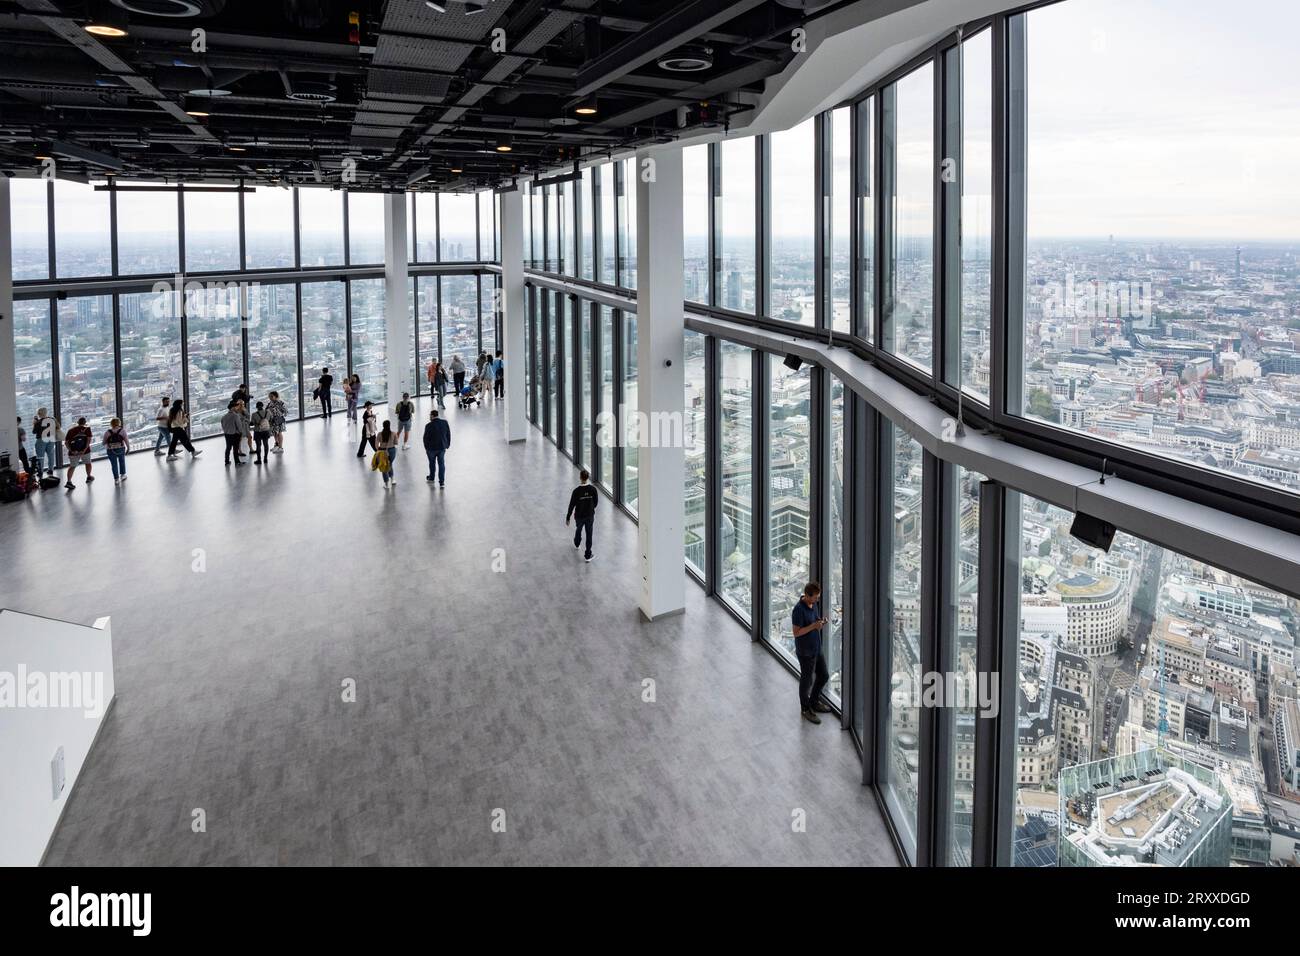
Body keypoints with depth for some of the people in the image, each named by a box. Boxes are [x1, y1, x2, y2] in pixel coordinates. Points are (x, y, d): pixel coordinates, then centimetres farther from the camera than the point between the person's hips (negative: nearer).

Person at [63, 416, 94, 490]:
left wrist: (71, 450, -8)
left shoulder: (71, 430, 9)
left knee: (72, 466, 7)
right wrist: (85, 449, -16)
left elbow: (66, 442, 0)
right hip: (84, 450, -1)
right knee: (87, 463, 24)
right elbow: (89, 439, -12)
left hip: (73, 451, 1)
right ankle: (89, 477, 42)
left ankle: (68, 481, -10)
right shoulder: (87, 428, 2)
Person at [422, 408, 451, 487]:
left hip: (432, 448, -3)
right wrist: (447, 445, 13)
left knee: (432, 463, 19)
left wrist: (426, 448, 4)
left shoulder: (429, 426, -19)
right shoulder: (445, 423, -6)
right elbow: (448, 435, 2)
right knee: (441, 464, 10)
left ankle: (431, 478, 37)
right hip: (442, 447, 3)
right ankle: (442, 482, 7)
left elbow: (426, 438, -11)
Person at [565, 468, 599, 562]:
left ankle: (577, 544, 56)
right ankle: (588, 555, 12)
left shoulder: (576, 491, -22)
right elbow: (596, 502, -1)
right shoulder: (593, 489, -15)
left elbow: (572, 505, -15)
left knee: (578, 529, 28)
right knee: (589, 534, 10)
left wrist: (568, 518, -4)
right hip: (590, 516, 0)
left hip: (580, 516, 0)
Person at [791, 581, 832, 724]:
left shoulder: (815, 605, 2)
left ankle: (814, 702, 40)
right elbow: (796, 632, -22)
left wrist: (821, 623, -8)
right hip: (805, 652, -8)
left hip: (817, 648, 8)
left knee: (824, 676, 19)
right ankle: (805, 709, 25)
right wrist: (813, 626, -28)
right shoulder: (798, 610, -24)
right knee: (807, 680, 7)